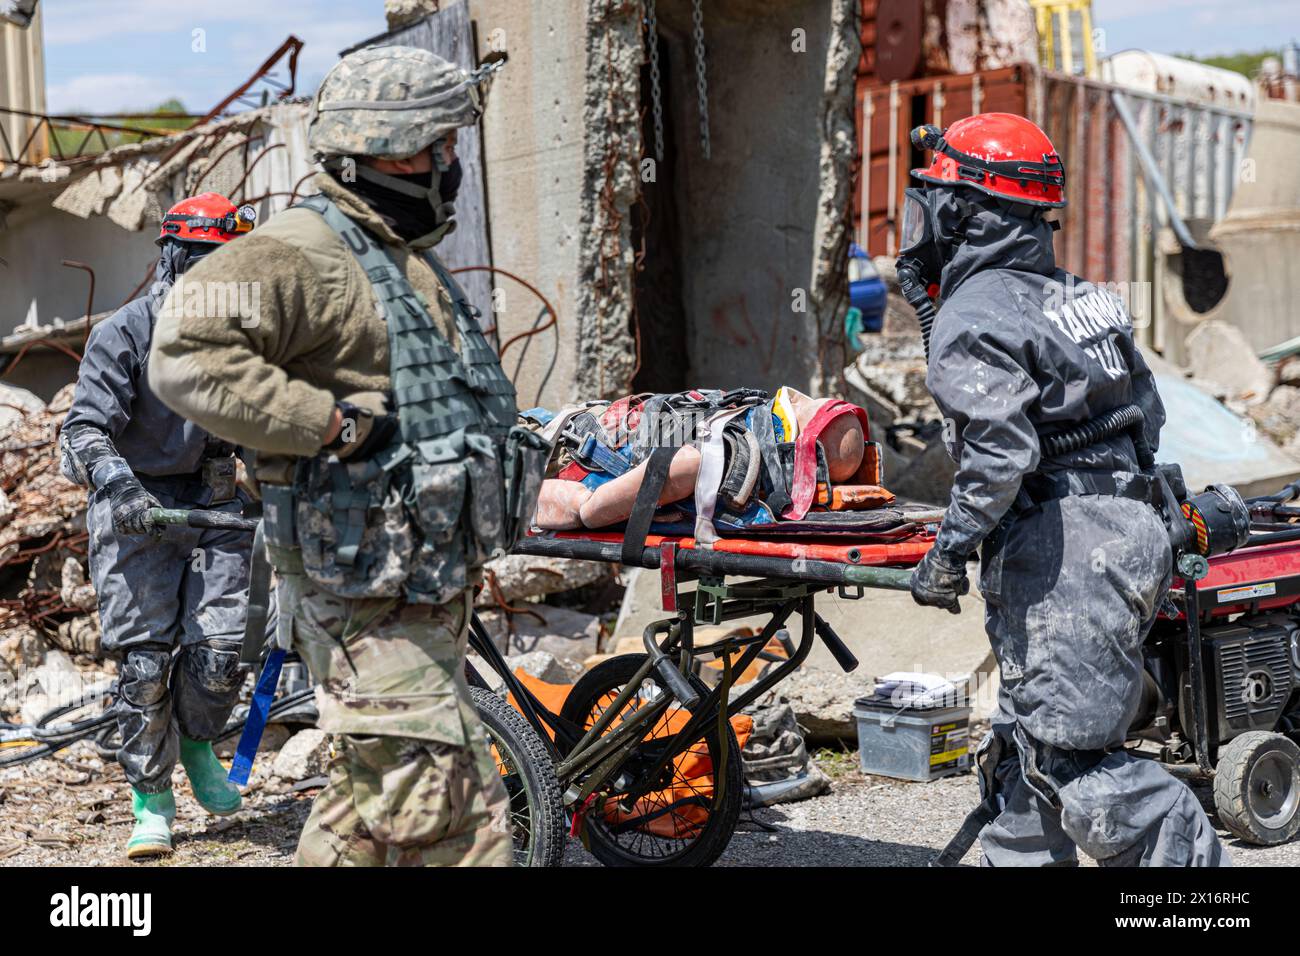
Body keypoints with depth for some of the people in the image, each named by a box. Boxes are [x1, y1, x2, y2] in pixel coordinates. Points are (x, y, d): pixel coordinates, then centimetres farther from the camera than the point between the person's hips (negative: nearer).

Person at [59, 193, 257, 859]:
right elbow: (87, 428, -18)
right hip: (138, 505, -3)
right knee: (144, 660, -6)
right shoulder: (123, 334, -11)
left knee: (218, 648, -9)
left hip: (213, 500, 3)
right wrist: (121, 489, -35)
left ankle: (198, 745, 22)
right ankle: (151, 800, 8)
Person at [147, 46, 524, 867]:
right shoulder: (303, 252, -15)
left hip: (431, 580, 10)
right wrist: (333, 423, -27)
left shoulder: (413, 261, 19)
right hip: (364, 593, -10)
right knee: (453, 803, -12)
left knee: (378, 796, 18)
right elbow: (186, 356, -28)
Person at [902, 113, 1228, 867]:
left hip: (1064, 562, -10)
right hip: (1130, 532, 10)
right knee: (1030, 748, 16)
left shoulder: (973, 318, -12)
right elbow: (1147, 416, 20)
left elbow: (1000, 452, -24)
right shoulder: (1075, 297, 16)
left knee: (1073, 762, -8)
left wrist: (951, 550, -16)